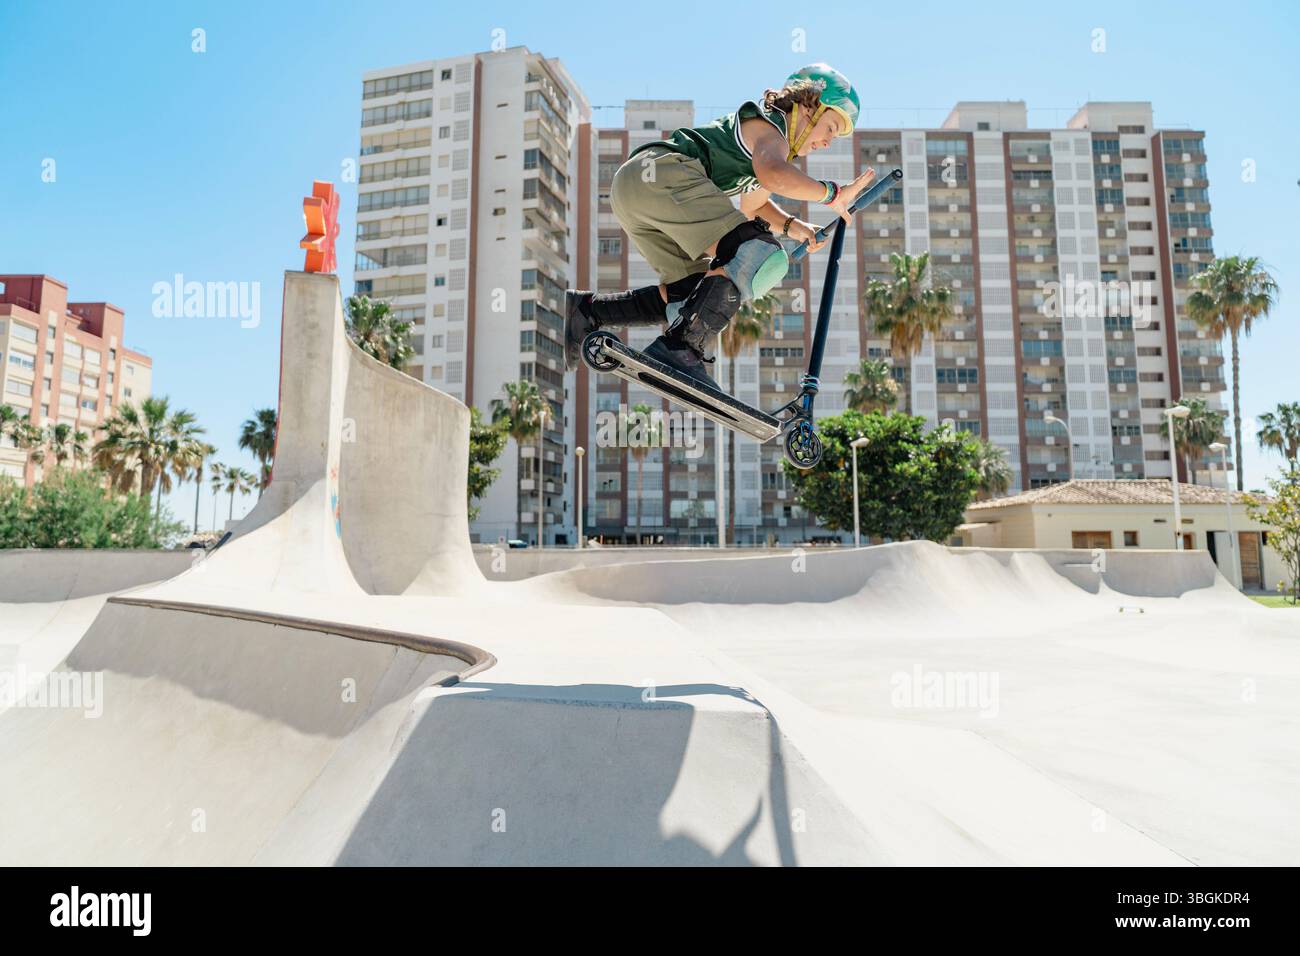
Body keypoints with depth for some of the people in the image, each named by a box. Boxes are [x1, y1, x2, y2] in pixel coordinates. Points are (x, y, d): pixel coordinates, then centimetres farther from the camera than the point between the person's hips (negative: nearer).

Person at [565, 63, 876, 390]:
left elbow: (752, 205, 35)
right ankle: (677, 349, -21)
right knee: (762, 259, -17)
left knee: (694, 296, 13)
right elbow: (773, 176, -22)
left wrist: (792, 225, 18)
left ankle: (588, 309, 10)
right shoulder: (770, 128, 0)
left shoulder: (760, 136, 30)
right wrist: (832, 193, -11)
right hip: (662, 175, -10)